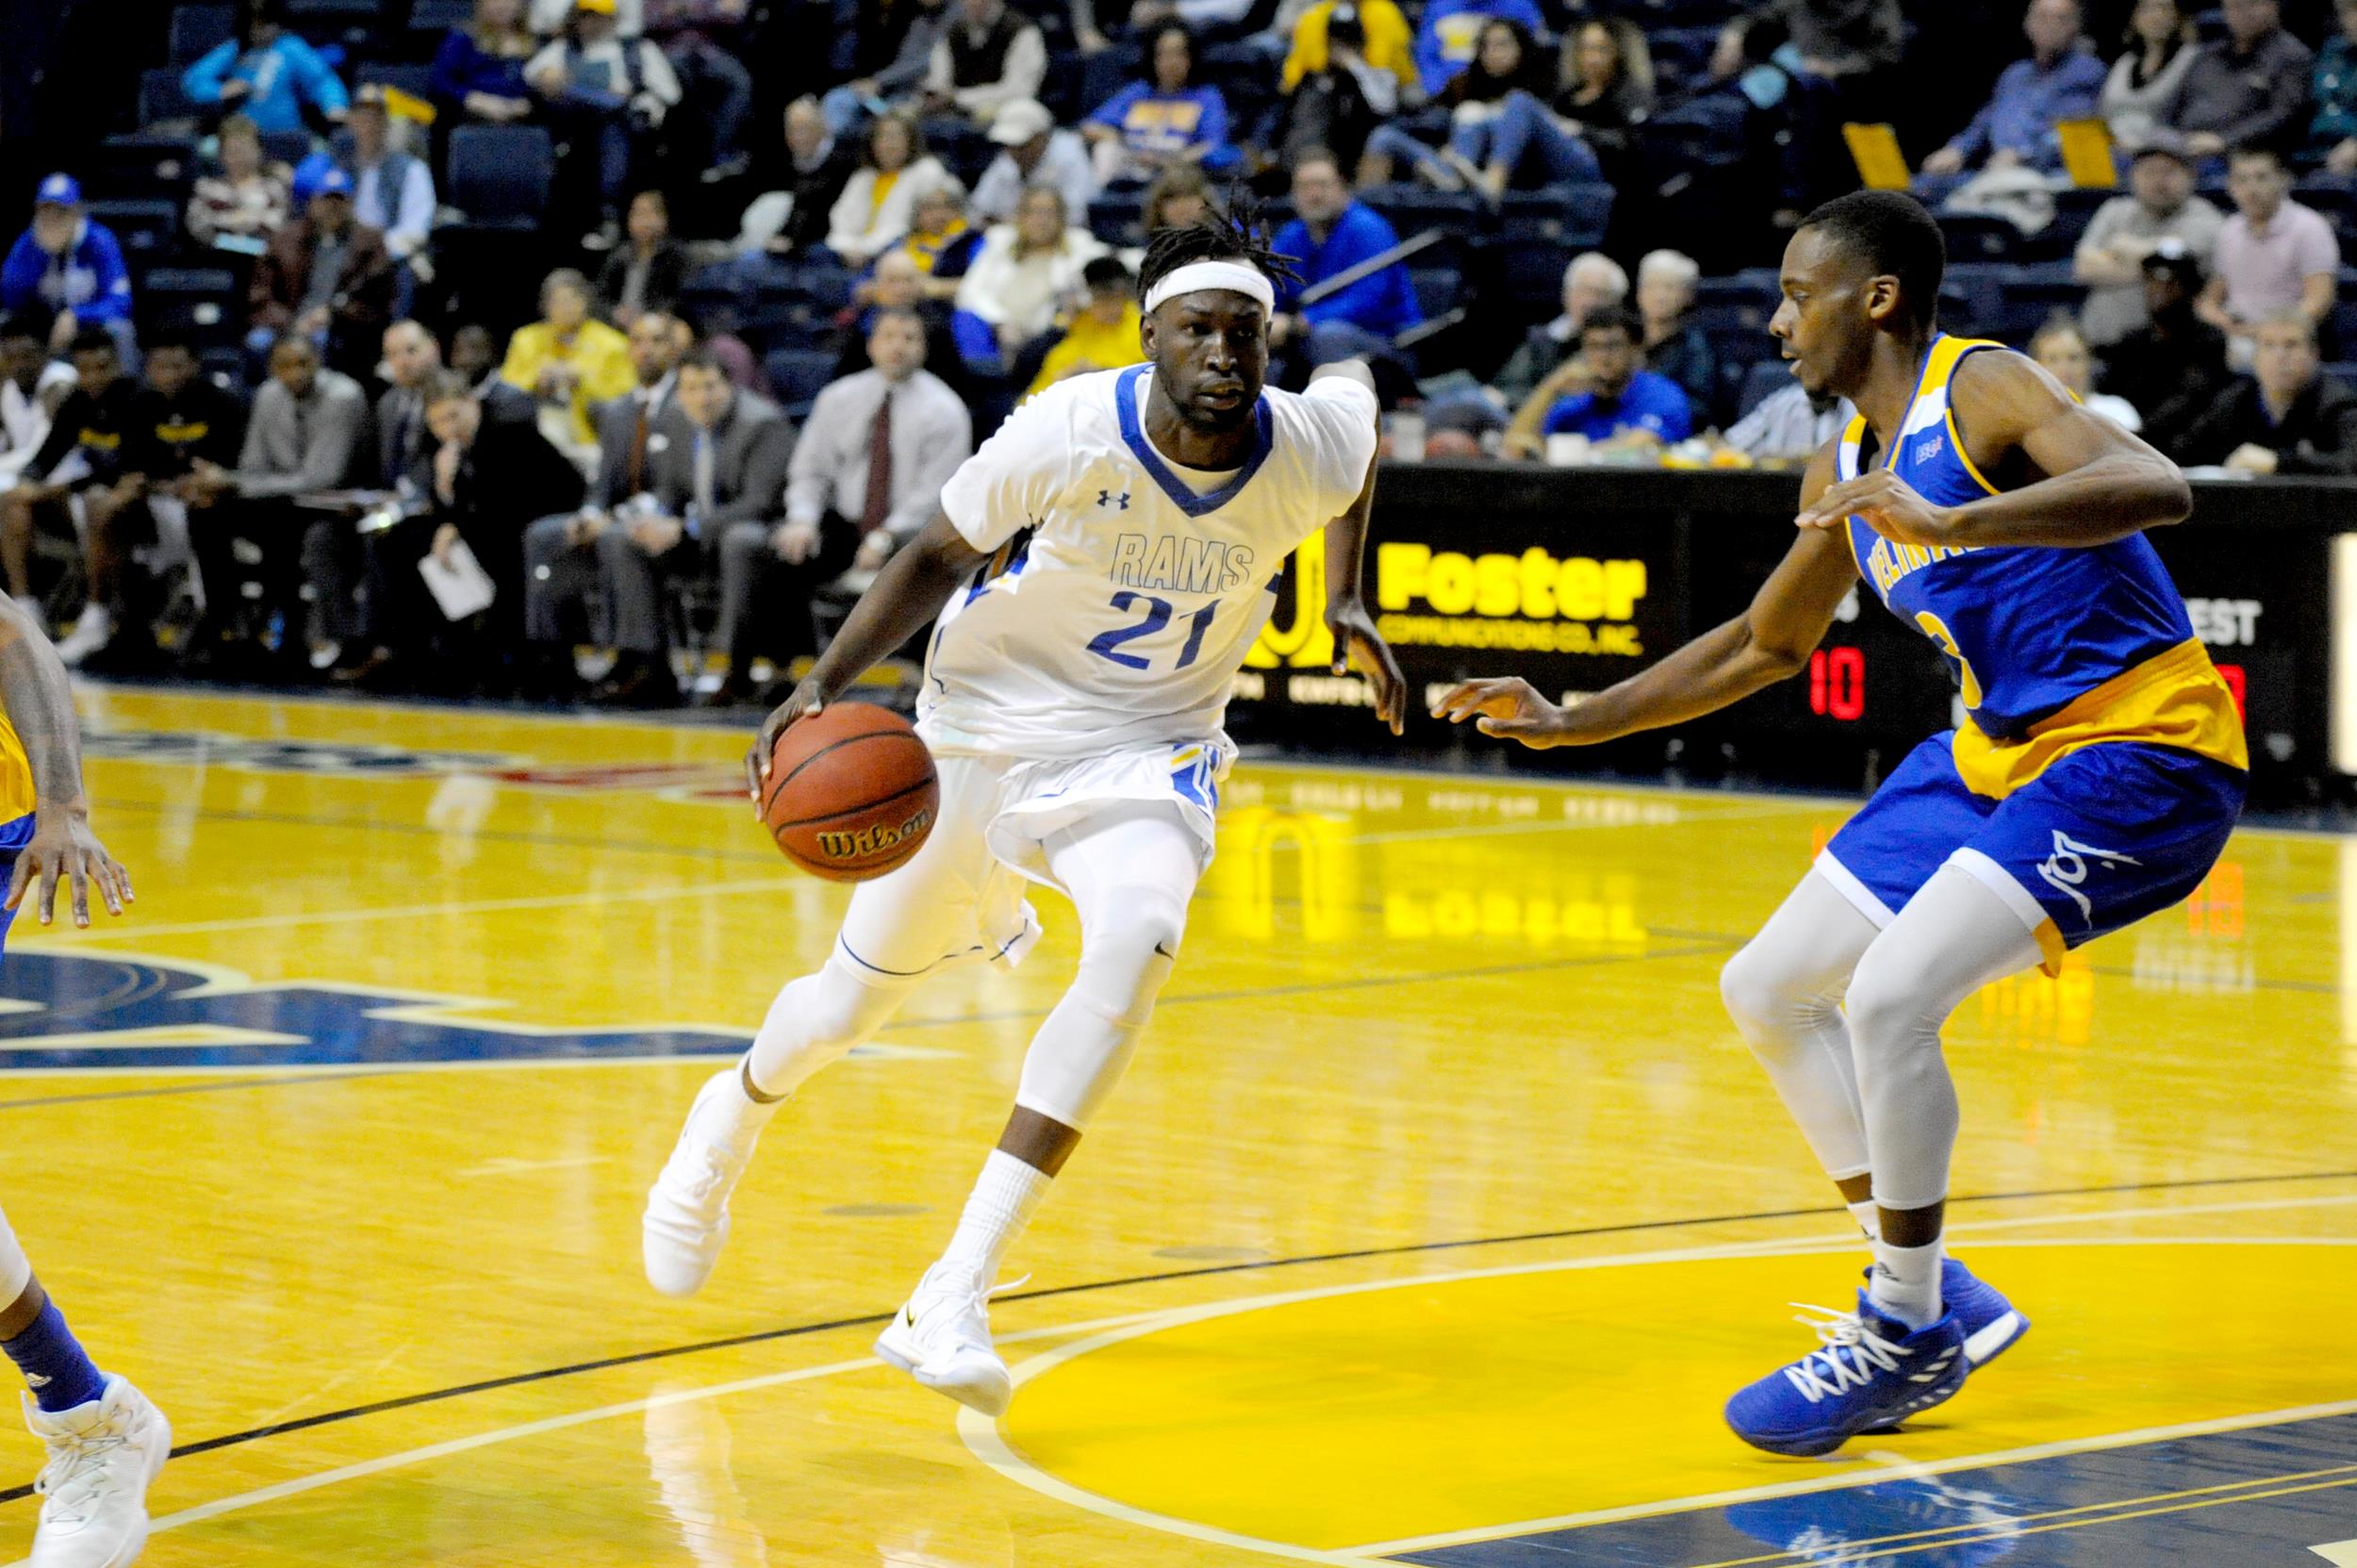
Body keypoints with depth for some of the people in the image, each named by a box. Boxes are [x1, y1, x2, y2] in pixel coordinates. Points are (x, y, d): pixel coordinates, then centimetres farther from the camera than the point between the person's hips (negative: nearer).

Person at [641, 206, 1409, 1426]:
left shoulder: (1313, 450, -17)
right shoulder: (1070, 432, -25)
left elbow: (1358, 392, 10)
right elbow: (940, 555, -8)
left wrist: (1347, 604, 7)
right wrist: (823, 683, -21)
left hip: (1150, 746, 1)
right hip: (990, 725, 0)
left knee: (1137, 946, -31)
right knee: (858, 996, 11)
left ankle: (953, 1300, -30)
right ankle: (731, 1121, 52)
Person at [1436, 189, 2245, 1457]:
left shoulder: (1983, 391, -16)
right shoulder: (1847, 472, 9)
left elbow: (2157, 488, -34)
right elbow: (1765, 646, 24)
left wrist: (1948, 524, -46)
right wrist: (1571, 724, 18)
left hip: (2139, 753, -10)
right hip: (1998, 750, 10)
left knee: (1888, 997, -23)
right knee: (1766, 990, 10)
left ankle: (1906, 1334, -6)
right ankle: (1932, 1303, 18)